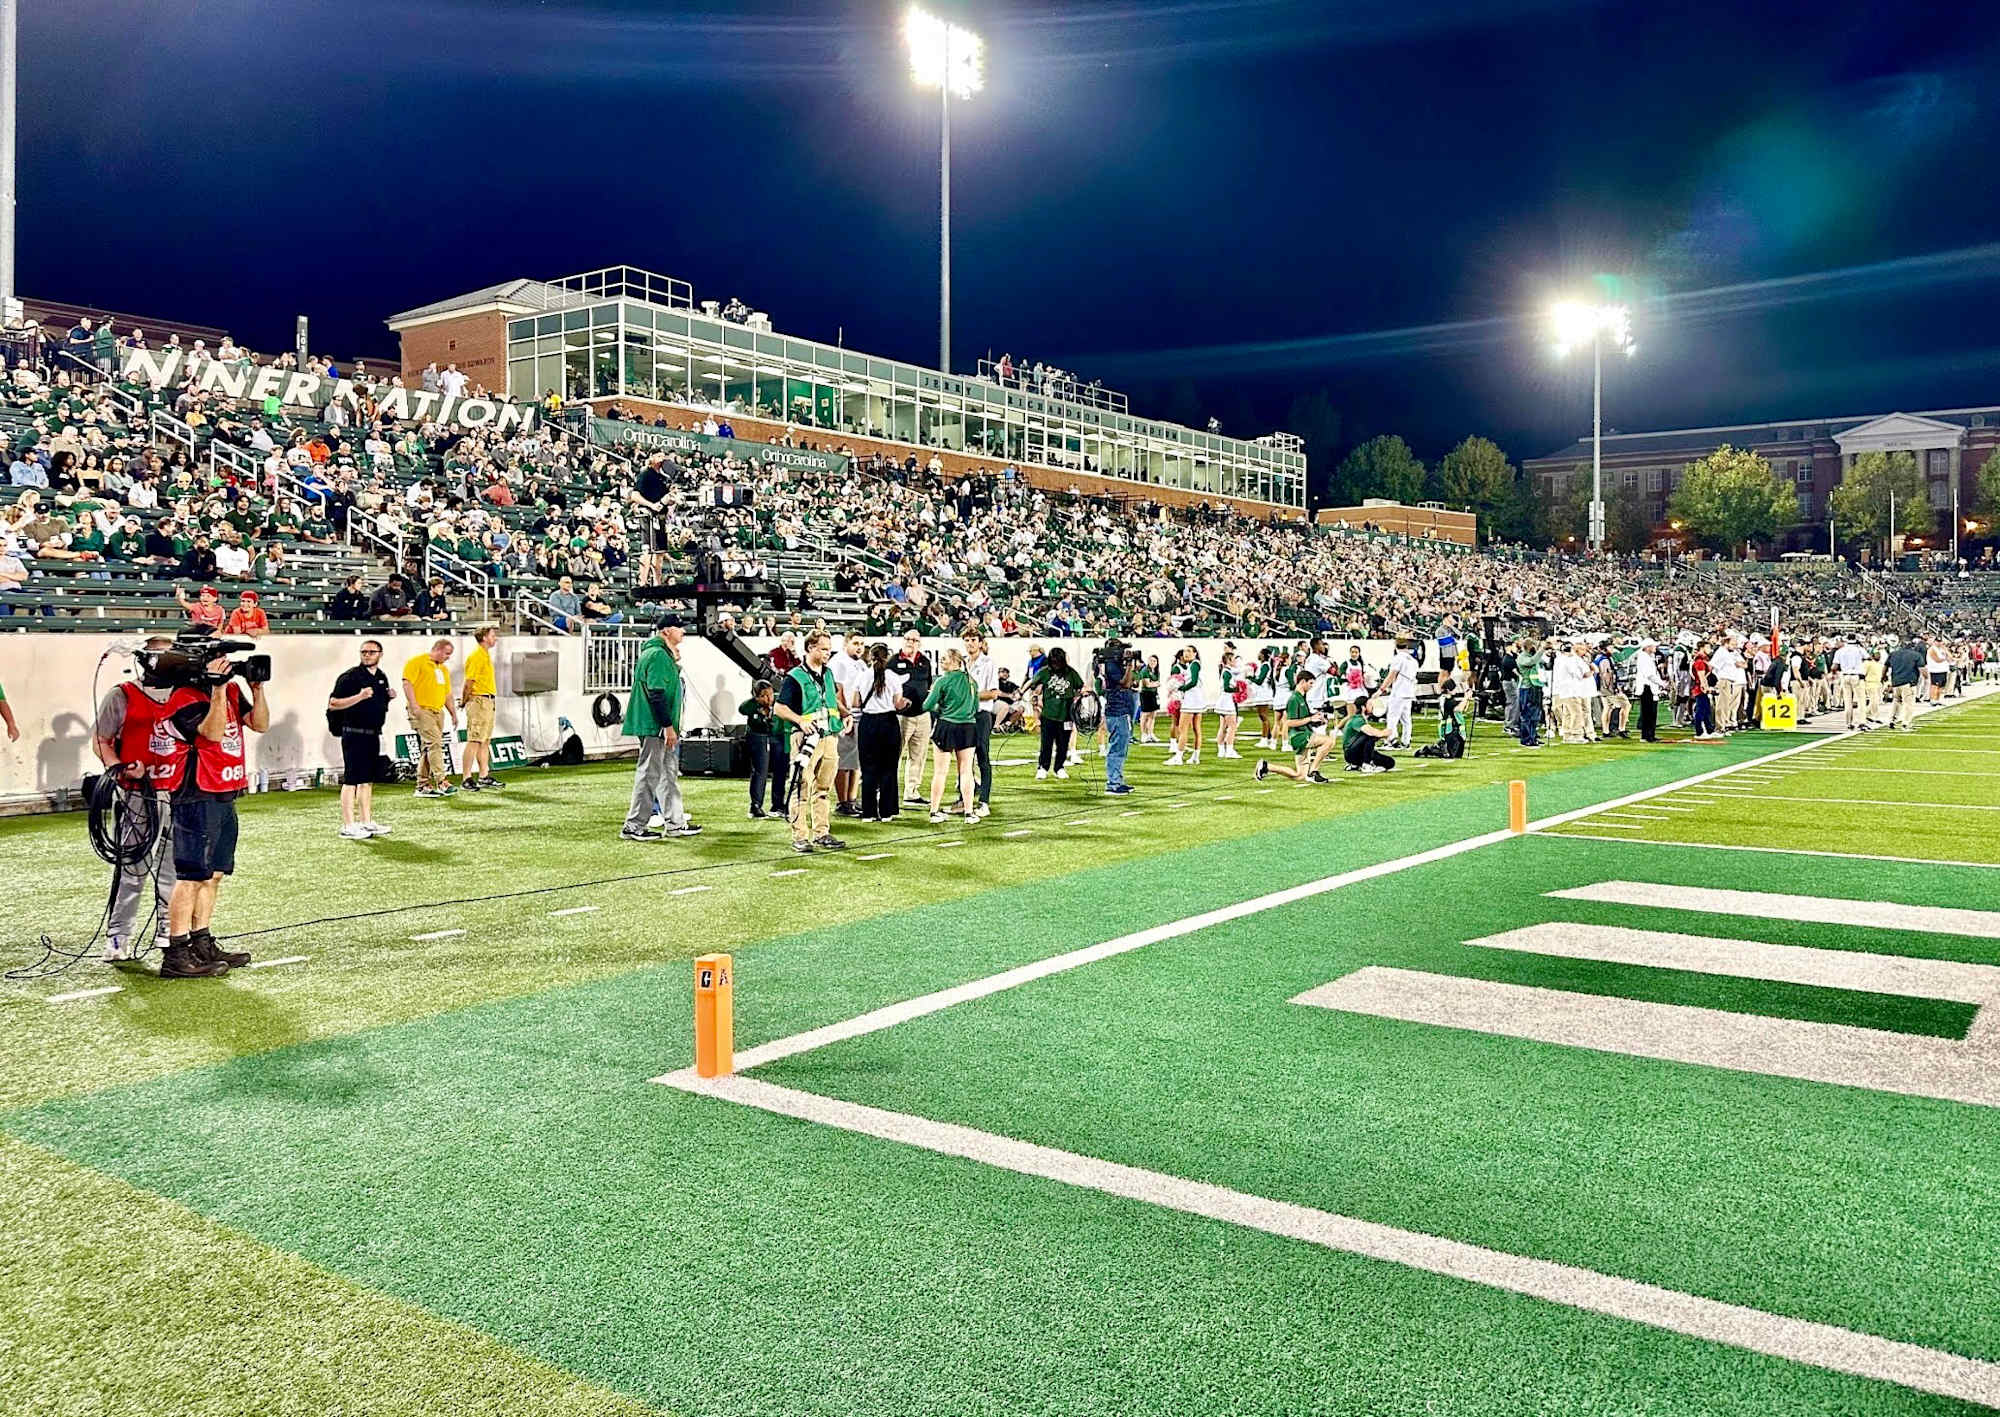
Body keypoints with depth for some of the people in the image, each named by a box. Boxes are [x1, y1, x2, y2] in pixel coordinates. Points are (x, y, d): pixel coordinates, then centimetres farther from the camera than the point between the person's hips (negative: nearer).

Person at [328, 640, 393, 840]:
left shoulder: (382, 678, 14)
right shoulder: (350, 676, -10)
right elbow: (333, 704, -14)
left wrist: (389, 698, 6)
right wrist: (359, 696, -23)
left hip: (373, 734, 8)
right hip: (354, 733, -8)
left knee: (368, 779, 13)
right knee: (351, 780, -6)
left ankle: (366, 822, 20)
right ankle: (348, 826, -4)